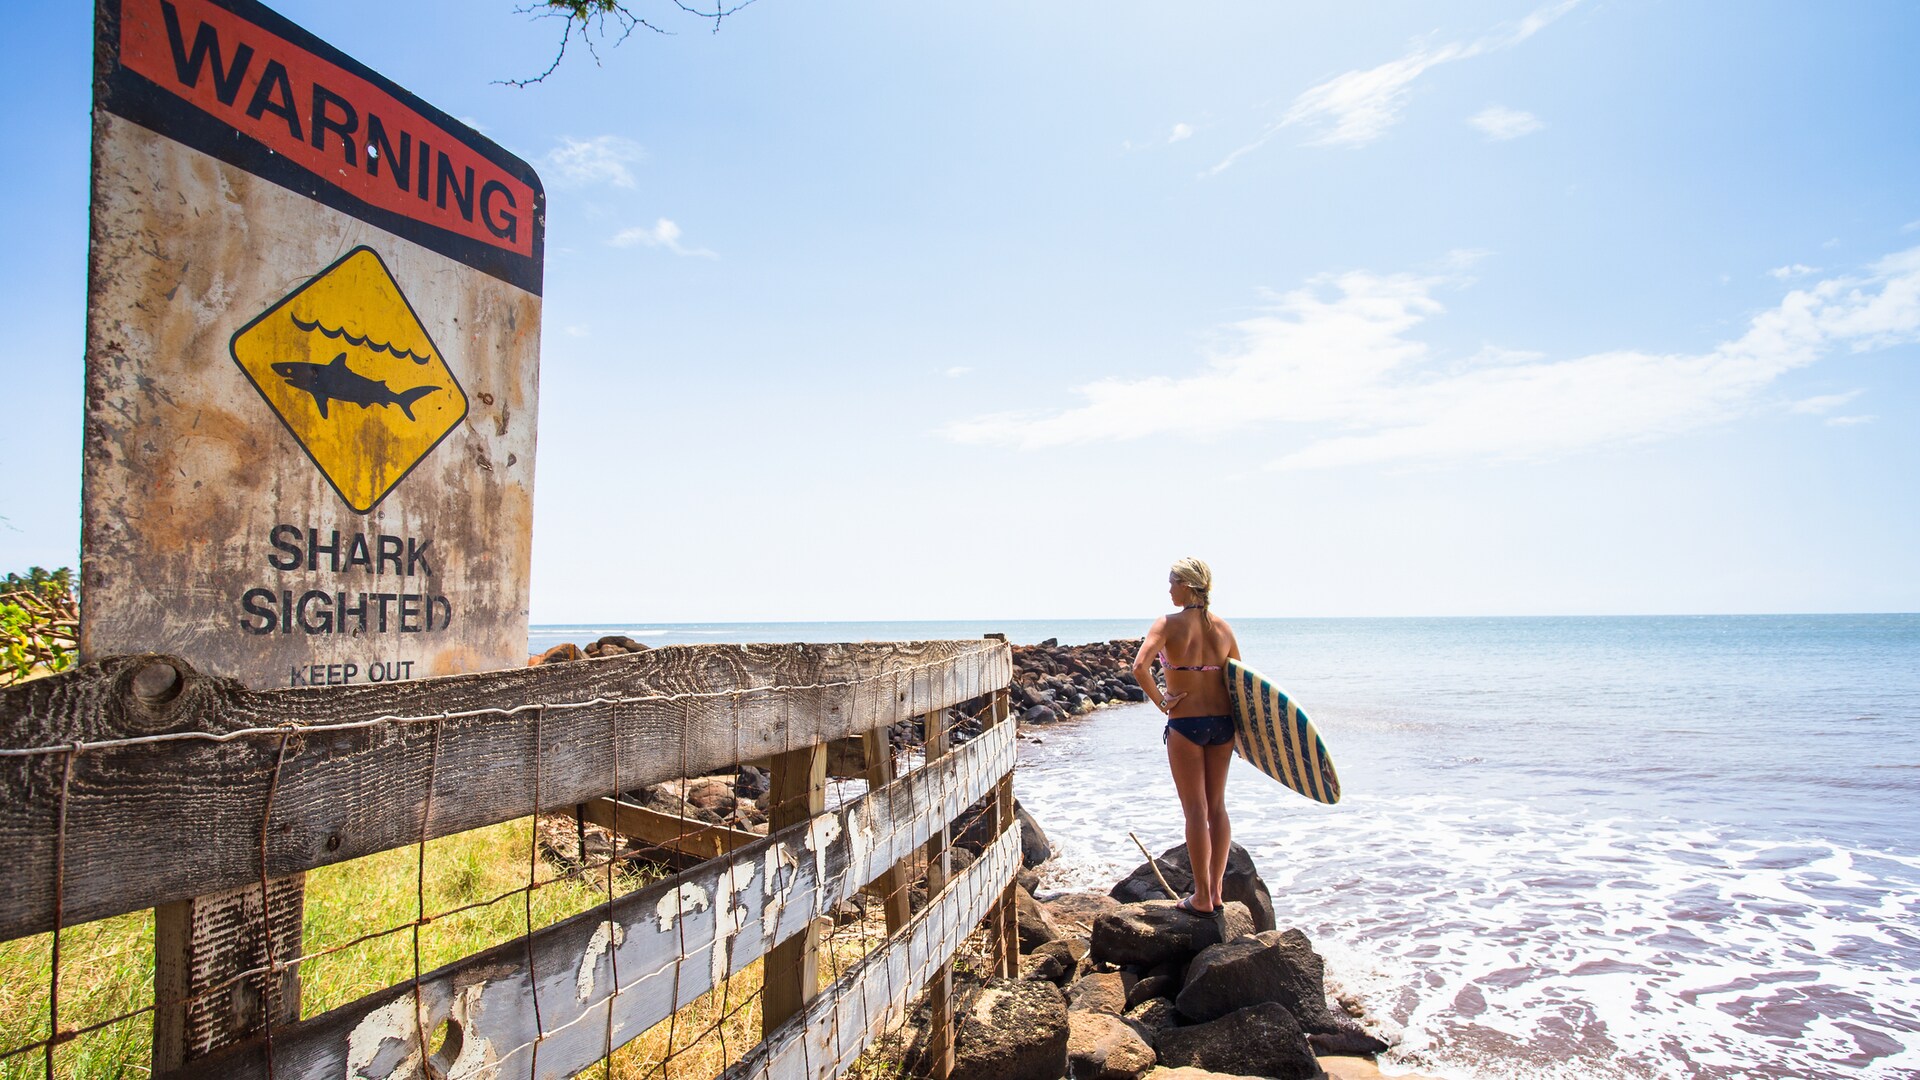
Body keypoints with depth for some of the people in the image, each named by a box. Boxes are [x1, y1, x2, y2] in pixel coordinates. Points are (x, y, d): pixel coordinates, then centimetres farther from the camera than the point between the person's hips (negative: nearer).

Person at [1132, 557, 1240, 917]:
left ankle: (1202, 897, 9)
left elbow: (1140, 667, -24)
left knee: (1195, 809, 2)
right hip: (1222, 721, 5)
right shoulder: (1223, 626, 4)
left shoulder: (1169, 624, -10)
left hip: (1186, 723, -5)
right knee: (1217, 806, 14)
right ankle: (1217, 890, 21)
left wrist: (1161, 702, -12)